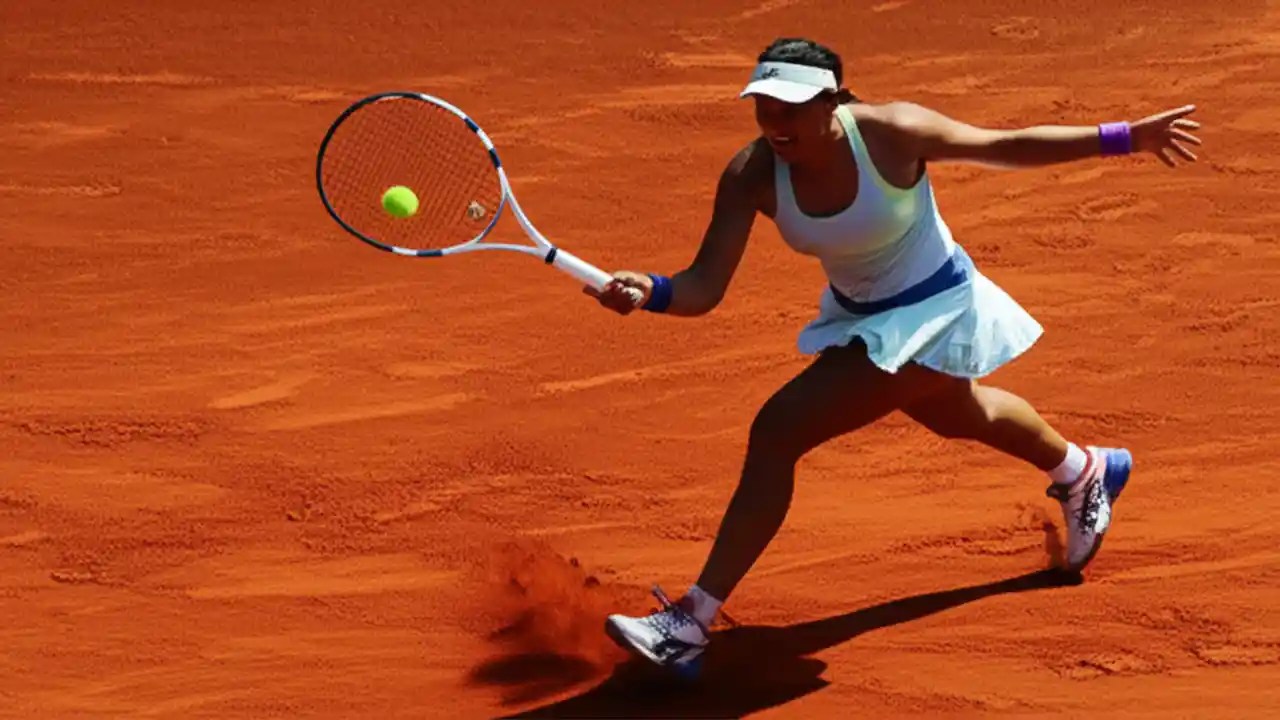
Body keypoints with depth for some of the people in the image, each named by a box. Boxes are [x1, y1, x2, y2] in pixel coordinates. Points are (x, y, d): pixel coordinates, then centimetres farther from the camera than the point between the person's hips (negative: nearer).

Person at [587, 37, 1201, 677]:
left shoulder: (891, 133, -30)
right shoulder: (751, 176, -21)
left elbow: (1007, 146, -16)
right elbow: (705, 287, -26)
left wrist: (1126, 137, -15)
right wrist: (651, 292, -49)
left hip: (931, 310, -7)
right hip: (857, 312, 7)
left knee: (777, 433, -22)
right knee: (958, 416, 36)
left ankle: (691, 624, -16)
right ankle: (1084, 473, 68)